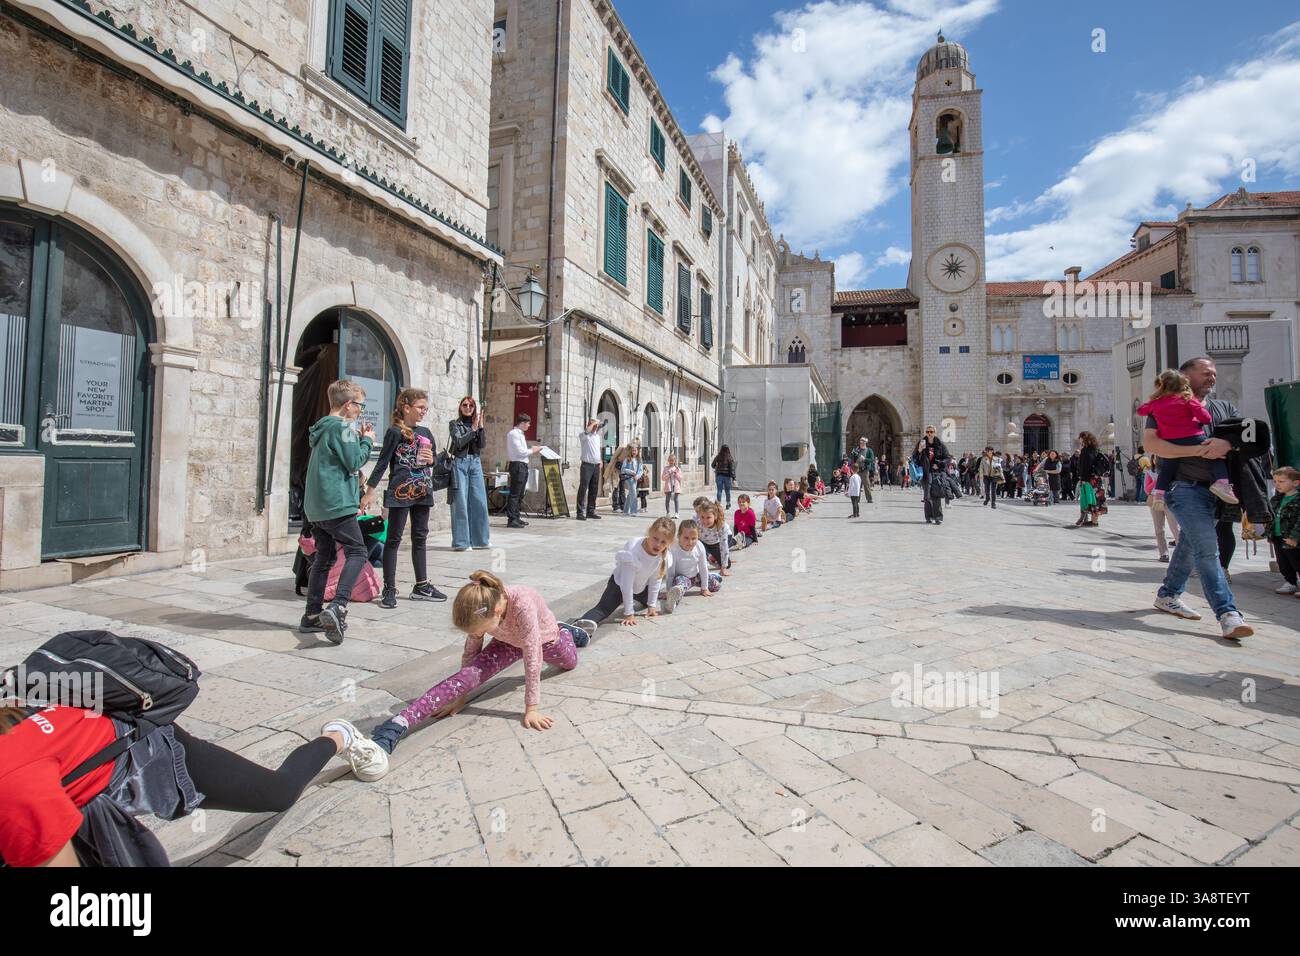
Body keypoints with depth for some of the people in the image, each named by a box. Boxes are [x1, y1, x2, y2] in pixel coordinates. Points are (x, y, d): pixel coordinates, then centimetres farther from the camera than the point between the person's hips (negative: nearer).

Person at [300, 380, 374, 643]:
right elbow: (354, 461, -14)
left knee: (324, 557, 14)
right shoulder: (341, 426, -11)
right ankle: (338, 607, -24)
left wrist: (357, 439, 13)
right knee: (356, 553, -8)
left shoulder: (322, 428, 17)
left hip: (316, 507, 9)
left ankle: (312, 616, 16)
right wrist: (367, 440, 0)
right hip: (337, 503, -9)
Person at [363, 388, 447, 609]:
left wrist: (431, 460, -3)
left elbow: (435, 459, 21)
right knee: (393, 539, 0)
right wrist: (370, 491, -13)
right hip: (400, 491, -6)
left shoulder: (425, 433, 11)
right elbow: (382, 463, -10)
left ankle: (421, 586, 20)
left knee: (420, 538, 11)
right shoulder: (395, 432, -7)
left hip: (422, 491, 6)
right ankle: (389, 589, 6)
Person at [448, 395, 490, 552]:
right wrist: (473, 429, -10)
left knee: (479, 502, 3)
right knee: (461, 503, -3)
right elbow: (459, 442, -10)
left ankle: (477, 539, 14)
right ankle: (461, 542, 2)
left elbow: (481, 446, 4)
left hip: (475, 463, 4)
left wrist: (480, 427, -4)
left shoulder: (476, 424, 14)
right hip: (459, 463, -4)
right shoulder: (454, 424, 4)